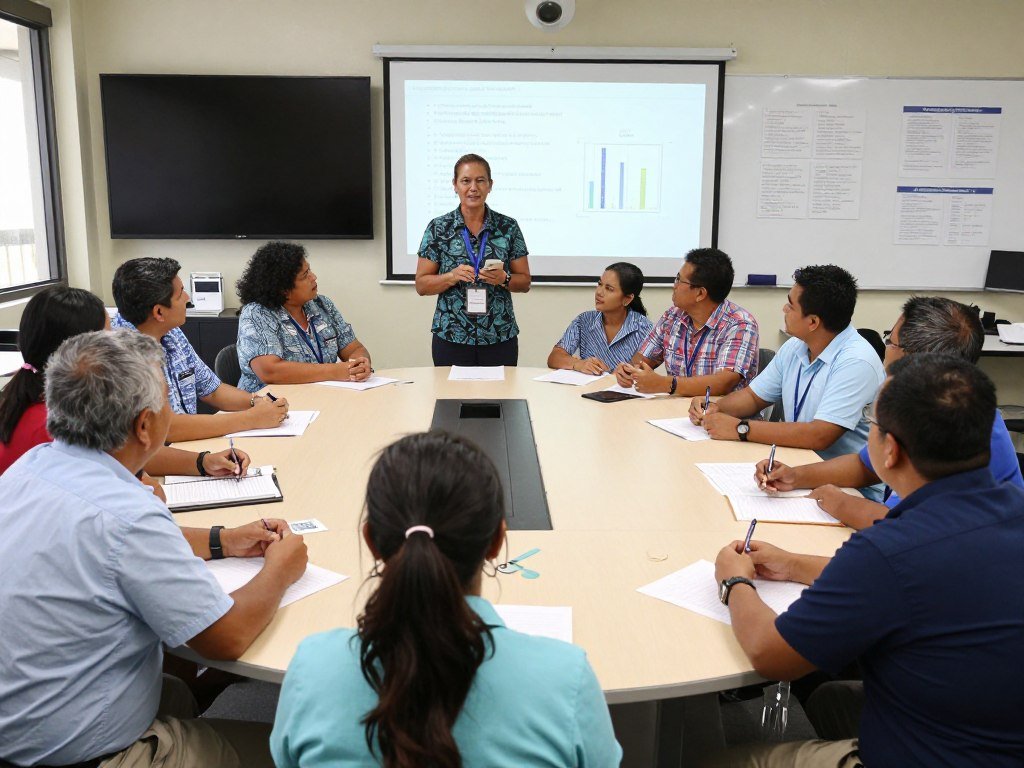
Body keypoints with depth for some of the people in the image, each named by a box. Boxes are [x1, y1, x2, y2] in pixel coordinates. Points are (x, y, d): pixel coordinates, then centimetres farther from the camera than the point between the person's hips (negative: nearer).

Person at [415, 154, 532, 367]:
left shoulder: (508, 227, 3)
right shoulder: (438, 228, 1)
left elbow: (524, 282, 7)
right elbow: (421, 285, 2)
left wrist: (504, 279, -13)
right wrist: (452, 277, -16)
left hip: (500, 339, 1)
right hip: (451, 339, -1)